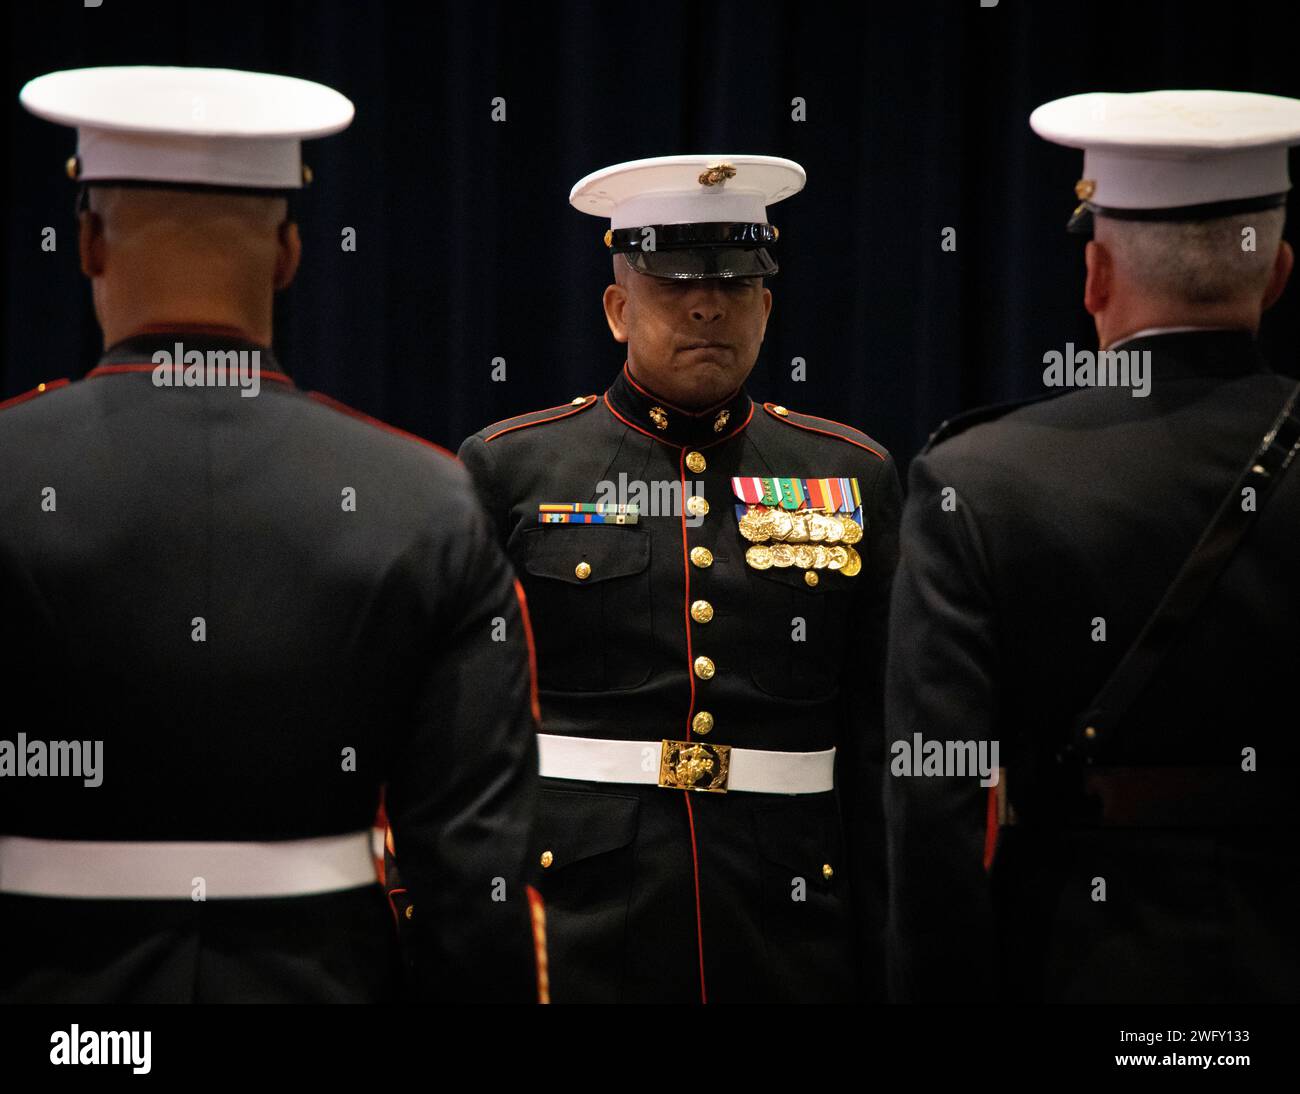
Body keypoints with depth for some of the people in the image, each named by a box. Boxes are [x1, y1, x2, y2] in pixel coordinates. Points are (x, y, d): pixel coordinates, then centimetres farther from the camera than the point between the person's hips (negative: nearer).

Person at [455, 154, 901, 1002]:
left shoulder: (855, 479, 10)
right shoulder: (511, 469, 4)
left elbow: (882, 748, 8)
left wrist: (885, 962, 4)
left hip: (786, 941, 2)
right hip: (574, 934, -1)